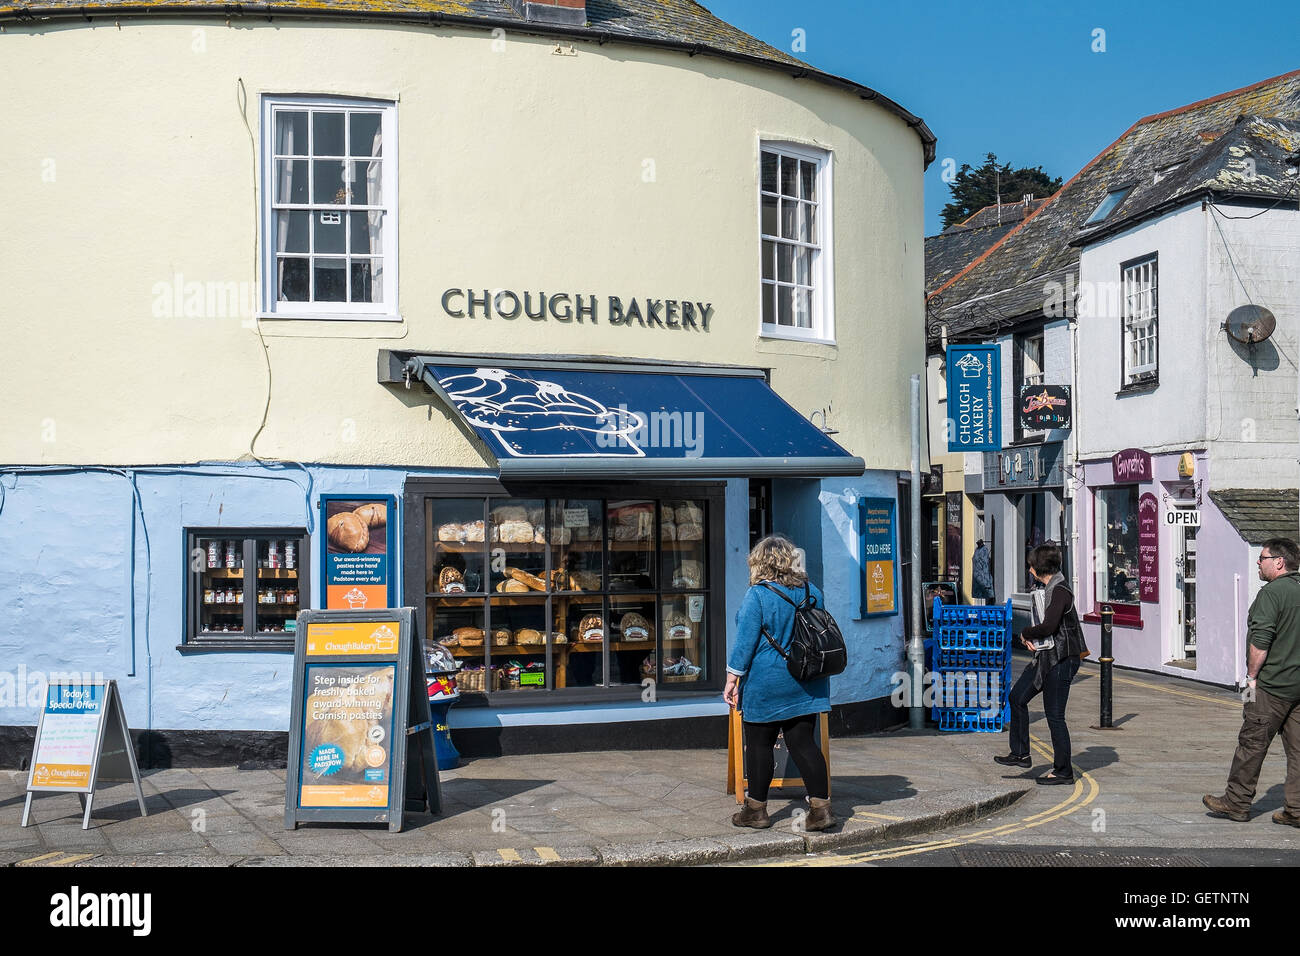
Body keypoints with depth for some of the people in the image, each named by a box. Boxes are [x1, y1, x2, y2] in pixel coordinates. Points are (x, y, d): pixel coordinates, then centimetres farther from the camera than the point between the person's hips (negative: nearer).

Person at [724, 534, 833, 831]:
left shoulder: (758, 595, -13)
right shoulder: (812, 591, 5)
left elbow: (745, 642, -13)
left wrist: (732, 680, -6)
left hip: (766, 685, -5)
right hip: (806, 685, 5)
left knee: (759, 745, 6)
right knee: (803, 743, 7)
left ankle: (756, 810, 15)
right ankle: (821, 808, 1)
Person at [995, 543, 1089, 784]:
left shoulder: (1060, 592, -19)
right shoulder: (1052, 589, 12)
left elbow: (1048, 626, -29)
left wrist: (1026, 634, -10)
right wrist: (1033, 638, 6)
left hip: (1061, 660, -10)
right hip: (1047, 657, 10)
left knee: (1055, 716, -2)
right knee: (1017, 697, 11)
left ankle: (1063, 771, 9)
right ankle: (1020, 754, 18)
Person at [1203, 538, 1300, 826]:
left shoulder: (1271, 592, -13)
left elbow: (1260, 640, -19)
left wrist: (1252, 676, -9)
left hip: (1274, 684, -8)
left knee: (1252, 742, 1)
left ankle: (1236, 802, 8)